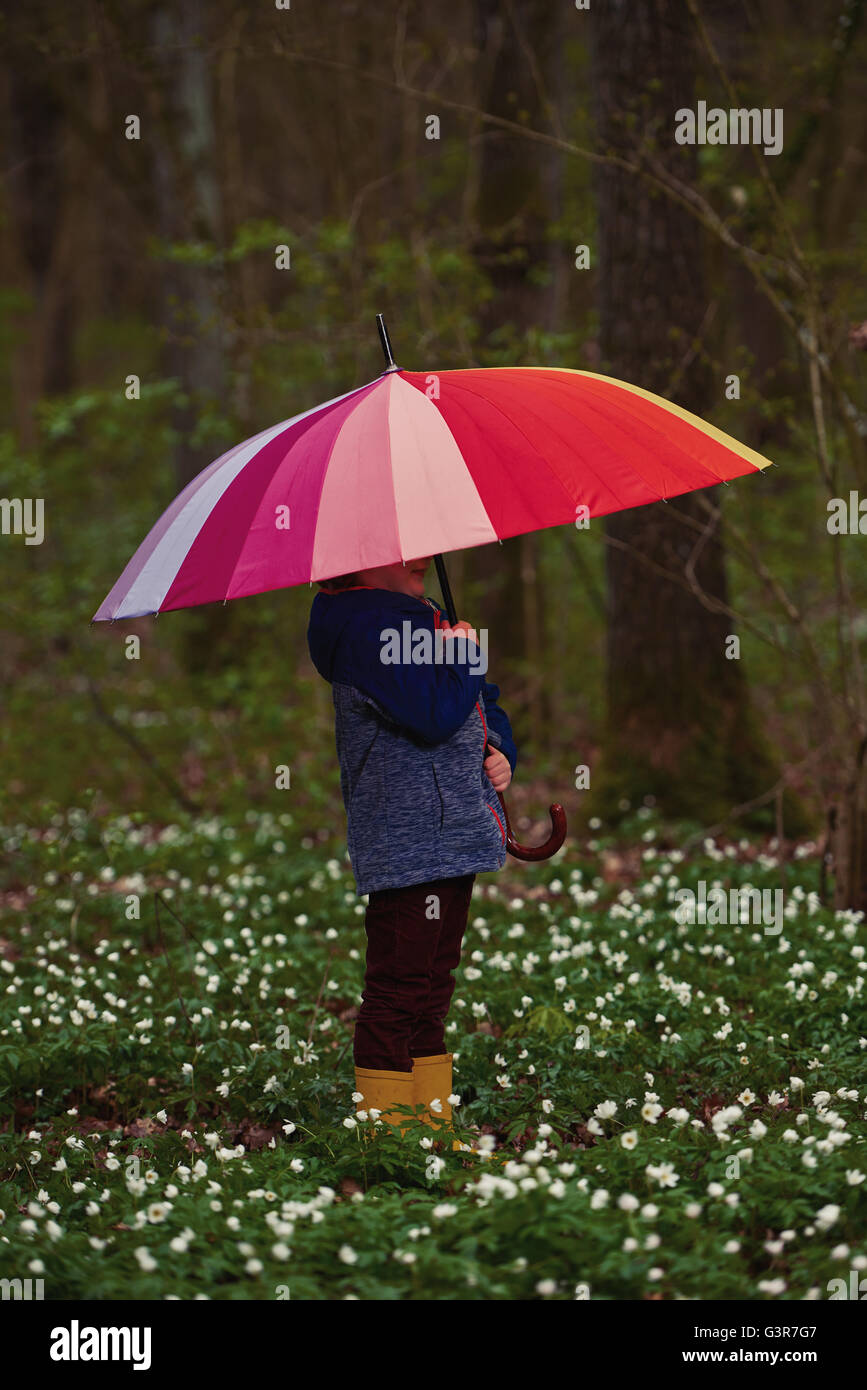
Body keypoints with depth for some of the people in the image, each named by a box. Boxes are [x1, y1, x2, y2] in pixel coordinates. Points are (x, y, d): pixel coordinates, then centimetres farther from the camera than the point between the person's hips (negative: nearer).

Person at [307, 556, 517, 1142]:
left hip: (452, 834, 10)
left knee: (432, 987, 15)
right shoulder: (368, 622, -14)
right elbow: (435, 714, -23)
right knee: (399, 989, -7)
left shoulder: (426, 612, 18)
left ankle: (434, 1122, 22)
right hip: (409, 843, -10)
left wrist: (501, 751, 6)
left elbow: (484, 702, 26)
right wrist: (466, 653, -7)